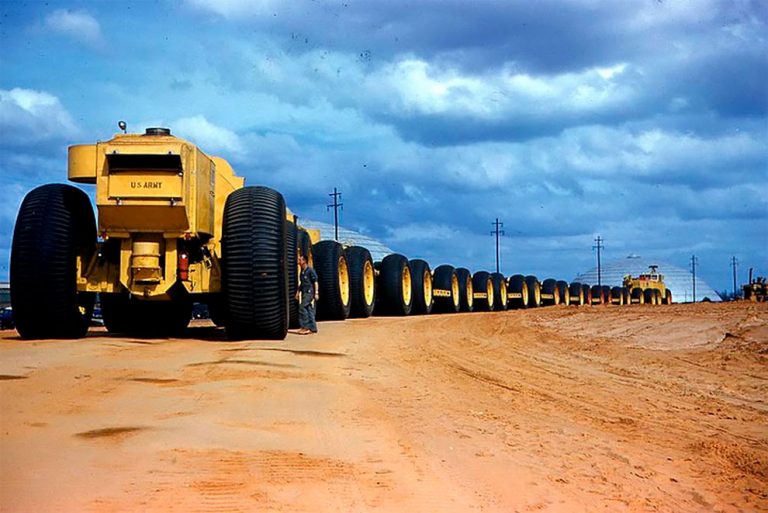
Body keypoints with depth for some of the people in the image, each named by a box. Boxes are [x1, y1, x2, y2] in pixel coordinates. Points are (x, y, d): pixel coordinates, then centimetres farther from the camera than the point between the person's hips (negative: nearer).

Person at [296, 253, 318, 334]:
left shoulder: (310, 270, -10)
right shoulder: (302, 271, 14)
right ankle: (313, 328, 10)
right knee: (309, 309, 8)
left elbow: (315, 282, -12)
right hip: (304, 293, 8)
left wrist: (316, 293, -16)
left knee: (302, 307, -14)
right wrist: (298, 292, 21)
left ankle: (305, 327, -11)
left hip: (309, 292, -8)